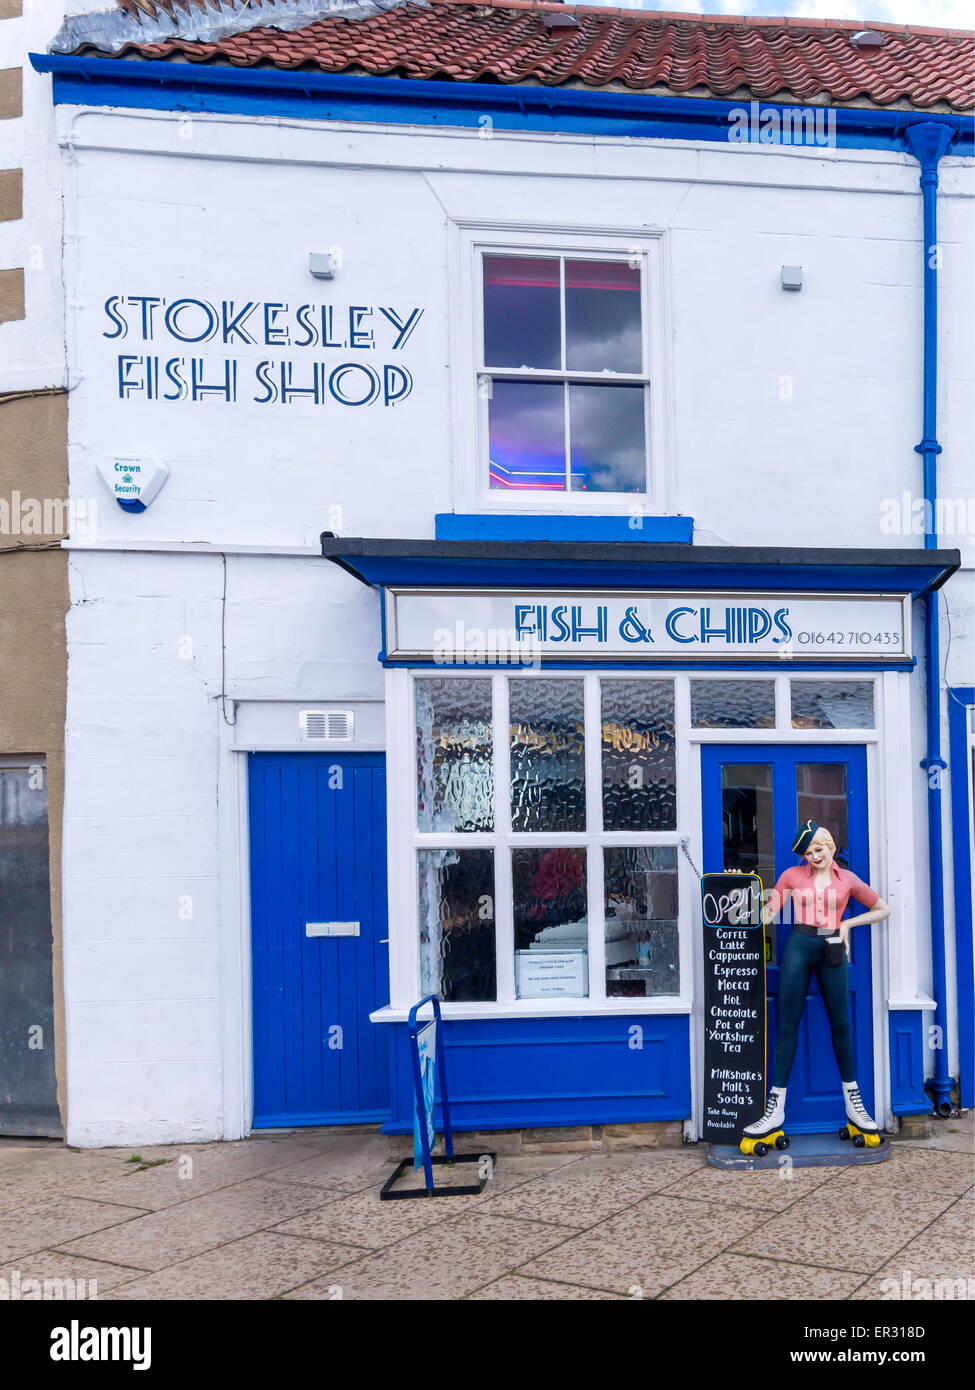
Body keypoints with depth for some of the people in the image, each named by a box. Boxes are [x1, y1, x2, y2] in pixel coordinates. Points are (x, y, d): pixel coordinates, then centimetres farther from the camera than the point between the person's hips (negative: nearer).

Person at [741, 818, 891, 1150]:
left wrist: (848, 923, 5)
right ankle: (776, 1108, -2)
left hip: (832, 952, 0)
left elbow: (883, 910, 15)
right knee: (787, 1025, -3)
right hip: (799, 948, 0)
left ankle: (853, 1103, 17)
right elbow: (768, 914, 3)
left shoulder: (847, 879, 7)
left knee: (841, 1023, 4)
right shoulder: (792, 875, 7)